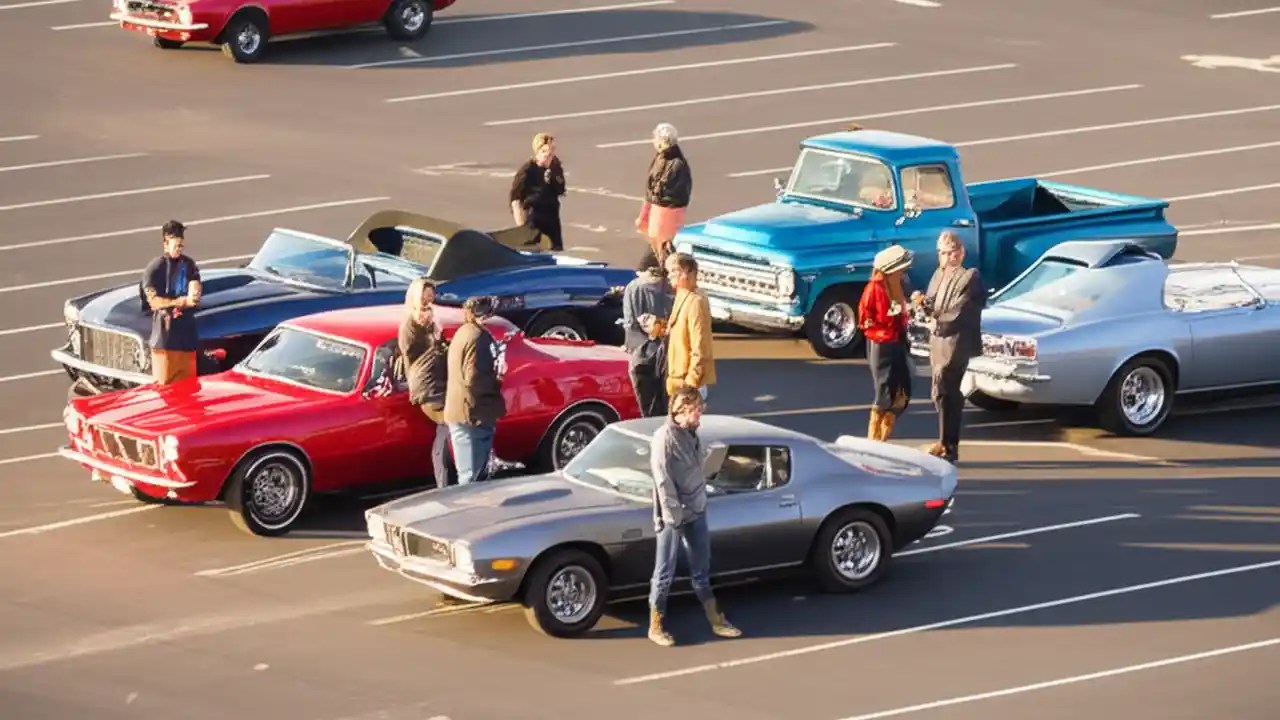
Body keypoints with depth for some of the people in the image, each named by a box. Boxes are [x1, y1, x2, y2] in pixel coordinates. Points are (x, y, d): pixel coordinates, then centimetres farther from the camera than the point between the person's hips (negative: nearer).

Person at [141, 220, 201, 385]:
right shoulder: (155, 268, -6)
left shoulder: (189, 265, 9)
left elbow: (195, 290, -1)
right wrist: (182, 301, -19)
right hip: (164, 333, -5)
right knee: (164, 384, -4)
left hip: (187, 332, 5)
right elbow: (153, 302, -11)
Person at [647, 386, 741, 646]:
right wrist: (675, 517, -19)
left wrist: (701, 502, 14)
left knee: (701, 570, 16)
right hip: (673, 516, -8)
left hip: (696, 512, 8)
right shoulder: (664, 438, -19)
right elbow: (664, 483, -20)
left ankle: (716, 620, 25)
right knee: (664, 573, 3)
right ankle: (656, 626, 13)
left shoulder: (691, 434, 6)